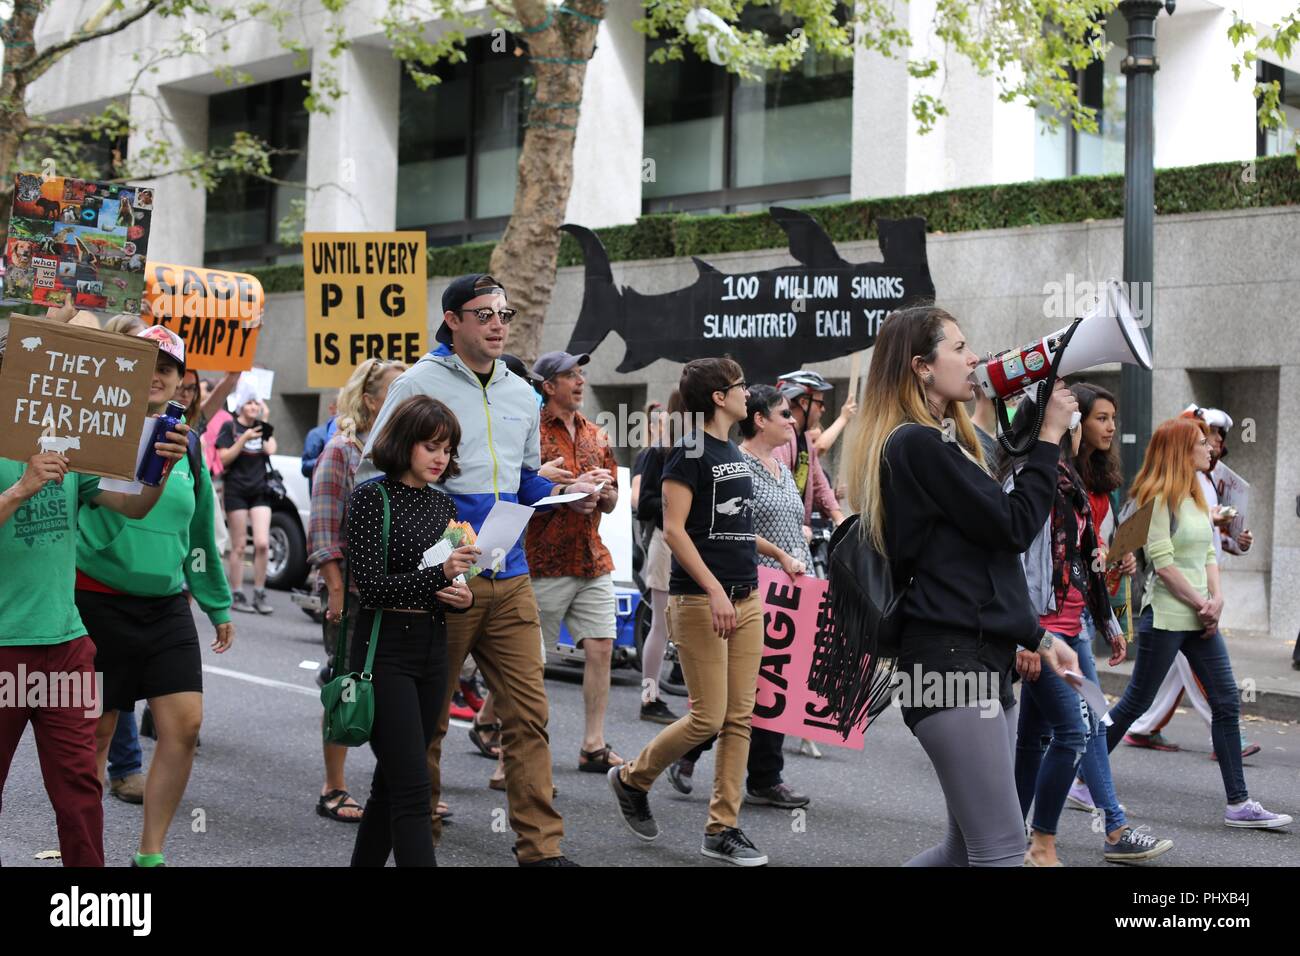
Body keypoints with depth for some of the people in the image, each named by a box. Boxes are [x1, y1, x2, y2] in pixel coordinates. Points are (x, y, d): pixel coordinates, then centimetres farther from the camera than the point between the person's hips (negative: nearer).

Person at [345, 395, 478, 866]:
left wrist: (463, 596, -4)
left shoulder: (443, 504, 11)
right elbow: (370, 584, -15)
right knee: (412, 790, -11)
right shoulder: (372, 497, -8)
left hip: (433, 649, 7)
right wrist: (439, 574, -26)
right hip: (385, 647, -6)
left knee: (391, 782, 13)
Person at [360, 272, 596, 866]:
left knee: (528, 713, 2)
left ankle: (542, 848, 6)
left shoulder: (521, 394, 16)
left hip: (510, 577, 5)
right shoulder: (419, 384, -3)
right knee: (426, 717, 6)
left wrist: (562, 494, 3)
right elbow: (375, 477, -6)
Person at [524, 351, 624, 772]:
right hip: (546, 561, -6)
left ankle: (593, 746, 9)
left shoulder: (596, 435, 15)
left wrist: (605, 492, -4)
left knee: (600, 648, 2)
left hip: (592, 559, 6)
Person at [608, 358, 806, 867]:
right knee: (708, 718, -6)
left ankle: (723, 828, 12)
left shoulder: (734, 454, 15)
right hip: (700, 600, -8)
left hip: (746, 598, 8)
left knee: (739, 717, 5)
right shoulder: (689, 451, -9)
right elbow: (674, 529, -15)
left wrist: (779, 554, 22)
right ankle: (632, 778, 17)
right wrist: (715, 590, -22)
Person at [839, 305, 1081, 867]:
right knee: (1001, 850, -12)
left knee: (969, 850, 11)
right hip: (947, 661, -10)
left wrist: (1037, 638, 18)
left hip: (982, 656, 10)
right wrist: (1049, 436, -3)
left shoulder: (940, 442, 20)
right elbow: (1014, 526, -12)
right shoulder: (917, 444, -11)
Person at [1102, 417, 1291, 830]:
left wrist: (1216, 600, -2)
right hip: (1165, 616, -8)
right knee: (1136, 702, 0)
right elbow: (1163, 562, -17)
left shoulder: (1197, 498, 14)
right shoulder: (1159, 499, -12)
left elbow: (1208, 555, 14)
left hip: (1200, 618, 8)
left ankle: (1239, 804, 6)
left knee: (1227, 702, 3)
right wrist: (1202, 604, -12)